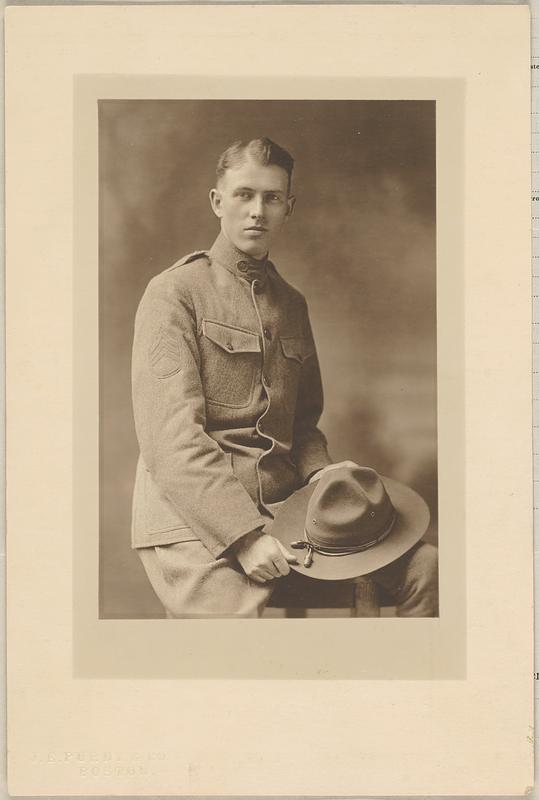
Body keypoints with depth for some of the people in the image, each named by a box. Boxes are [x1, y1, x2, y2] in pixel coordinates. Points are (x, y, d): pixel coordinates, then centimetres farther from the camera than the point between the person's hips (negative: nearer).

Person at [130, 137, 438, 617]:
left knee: (422, 563, -11)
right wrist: (244, 535, -20)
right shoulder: (174, 293, -1)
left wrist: (321, 474, 2)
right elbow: (170, 439, -12)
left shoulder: (291, 304, 20)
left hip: (280, 506, 6)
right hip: (194, 520, -5)